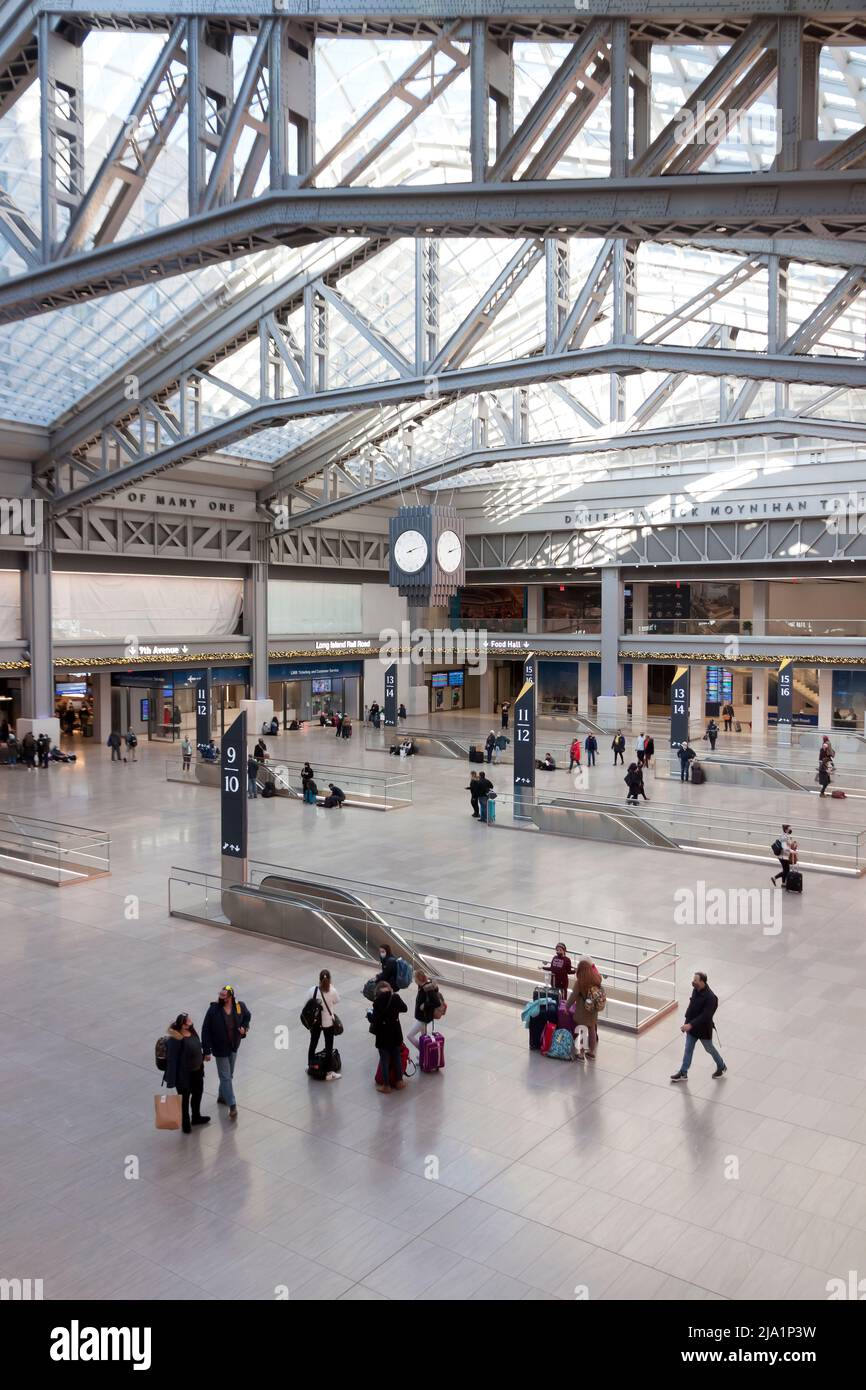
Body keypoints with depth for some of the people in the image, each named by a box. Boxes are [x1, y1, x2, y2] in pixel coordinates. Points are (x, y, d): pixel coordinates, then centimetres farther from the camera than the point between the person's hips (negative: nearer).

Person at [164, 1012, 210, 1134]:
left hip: (197, 1070, 8)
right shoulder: (176, 1040, -31)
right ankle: (186, 1124, 39)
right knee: (184, 1098, 16)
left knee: (198, 1093, 27)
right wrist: (172, 1080, -23)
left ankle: (196, 1117, 52)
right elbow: (172, 1059, -27)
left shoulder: (192, 1031, -7)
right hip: (184, 1074, -8)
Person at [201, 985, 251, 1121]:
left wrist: (244, 1027, -9)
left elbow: (247, 1016, 10)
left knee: (229, 1075, 19)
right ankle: (232, 1106, 7)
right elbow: (205, 1030, -16)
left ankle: (222, 1097, 42)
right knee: (226, 1077, -1)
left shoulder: (240, 1006, -14)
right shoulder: (213, 1010, -23)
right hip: (220, 1048, -4)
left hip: (234, 1047, 4)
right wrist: (207, 1051, -16)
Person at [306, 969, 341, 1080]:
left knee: (313, 1044, 22)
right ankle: (329, 1073, 16)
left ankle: (310, 1067, 37)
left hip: (315, 1022, 2)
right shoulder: (332, 991, -21)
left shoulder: (313, 990, -16)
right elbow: (337, 1001, -2)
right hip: (328, 1022, -2)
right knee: (329, 1047, 10)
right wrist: (332, 986, 3)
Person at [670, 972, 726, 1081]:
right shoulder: (695, 990, -6)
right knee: (688, 1049, 14)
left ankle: (721, 1067, 42)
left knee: (710, 1049, 16)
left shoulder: (710, 997, -30)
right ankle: (683, 1073, 25)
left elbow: (705, 1016, -32)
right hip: (692, 1027, 7)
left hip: (704, 1029, -7)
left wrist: (690, 1025, -35)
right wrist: (686, 1022, 10)